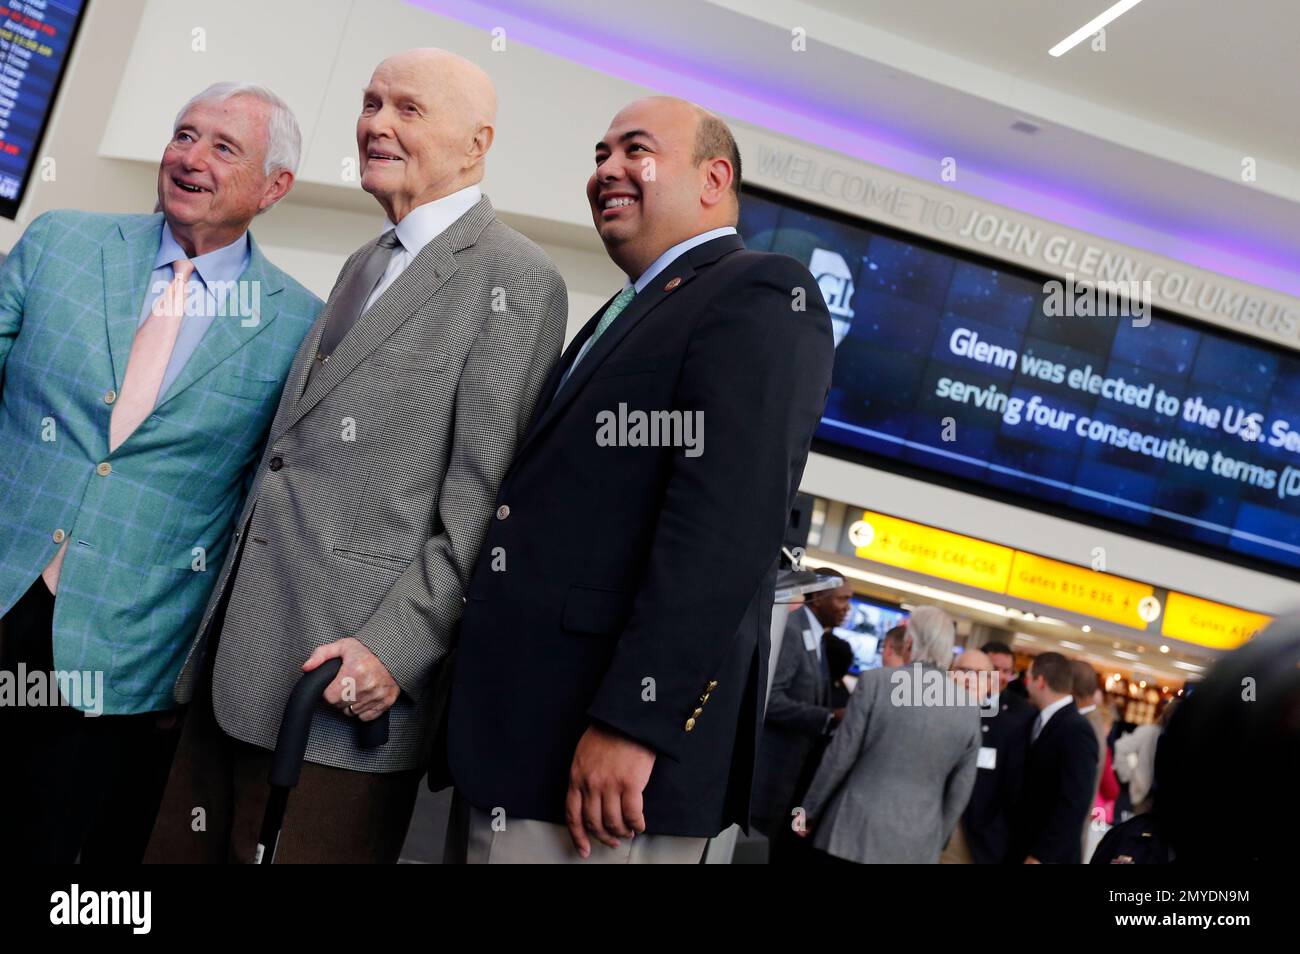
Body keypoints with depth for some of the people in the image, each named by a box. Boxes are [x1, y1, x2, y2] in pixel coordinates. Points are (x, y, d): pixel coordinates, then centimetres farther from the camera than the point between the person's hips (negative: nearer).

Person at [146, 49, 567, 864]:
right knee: (184, 848, 13)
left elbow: (485, 491, -14)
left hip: (344, 675, -8)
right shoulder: (364, 265, 20)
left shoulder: (515, 278, -8)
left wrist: (395, 647, -19)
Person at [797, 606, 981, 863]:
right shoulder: (970, 708, -1)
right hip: (917, 845, 2)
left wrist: (809, 811, 6)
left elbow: (839, 757, -6)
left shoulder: (875, 681, -10)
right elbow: (960, 791, 5)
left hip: (854, 831, -2)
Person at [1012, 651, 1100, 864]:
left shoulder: (1077, 730, -18)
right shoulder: (1043, 721, 8)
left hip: (1051, 855, -7)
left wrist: (1040, 855, -20)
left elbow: (1074, 804, -22)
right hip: (1022, 848, 7)